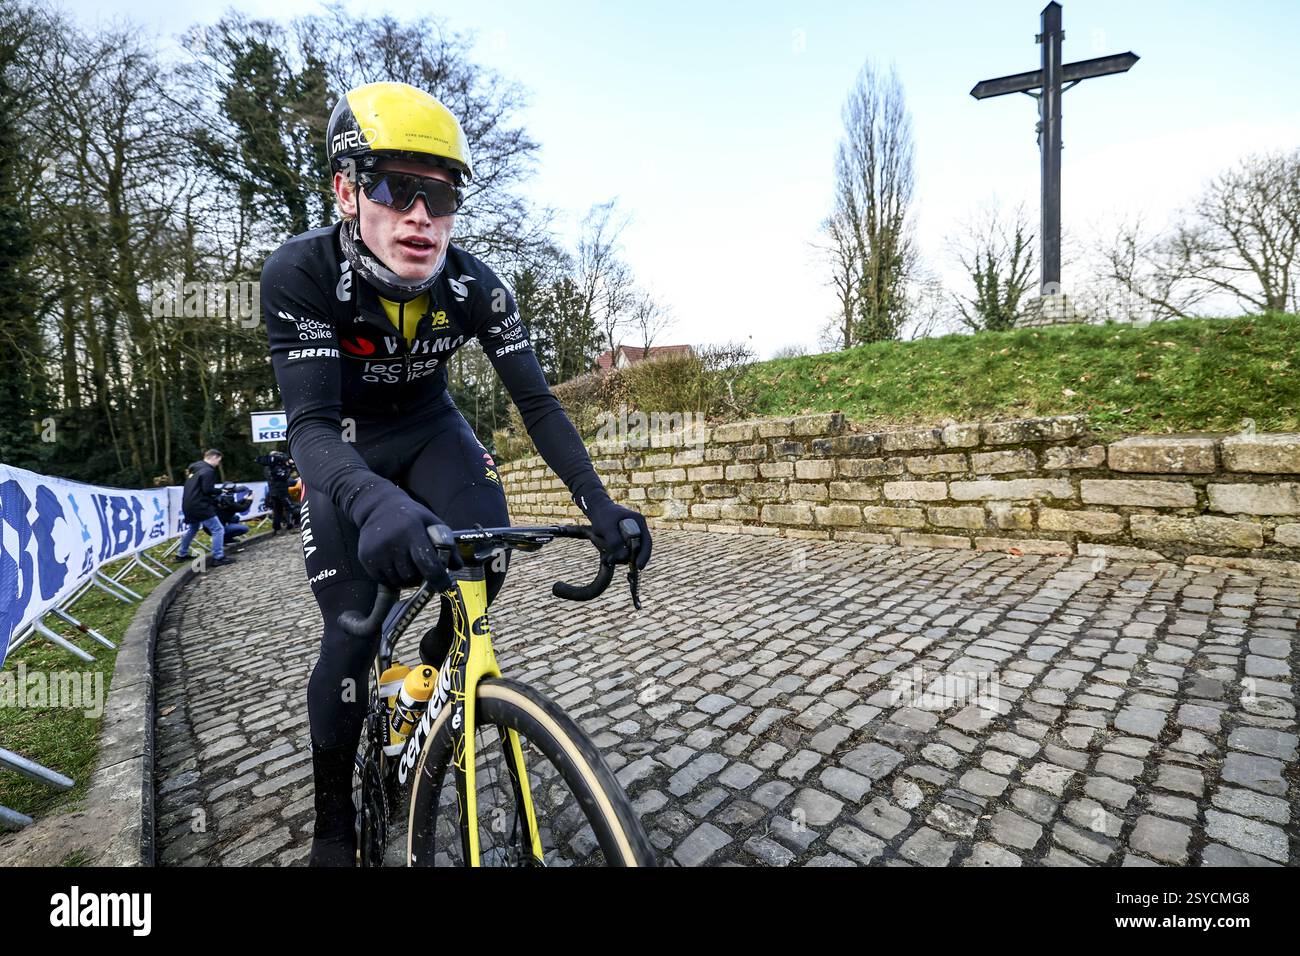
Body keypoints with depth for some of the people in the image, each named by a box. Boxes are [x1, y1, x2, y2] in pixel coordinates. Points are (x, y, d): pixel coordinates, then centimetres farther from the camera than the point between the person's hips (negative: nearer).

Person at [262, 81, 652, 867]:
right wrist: (374, 501, -57)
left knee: (487, 558, -25)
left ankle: (437, 661, 12)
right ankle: (334, 820, 17)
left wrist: (599, 504, -33)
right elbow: (312, 423, -34)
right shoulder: (301, 273, -27)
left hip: (430, 430, 2)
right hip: (345, 457, -2)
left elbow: (536, 402, -20)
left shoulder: (476, 287, -20)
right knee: (351, 639, -10)